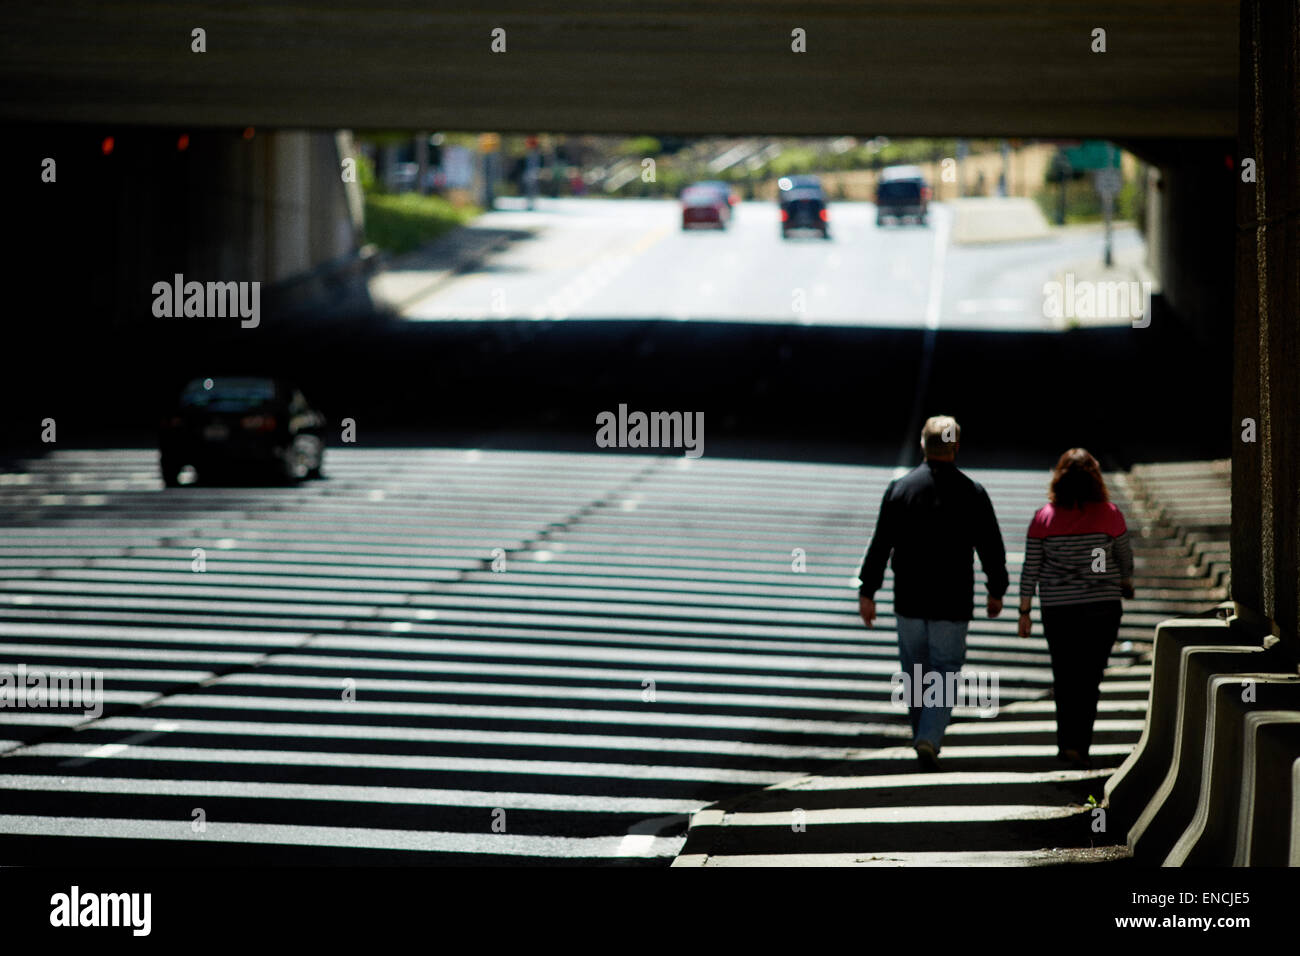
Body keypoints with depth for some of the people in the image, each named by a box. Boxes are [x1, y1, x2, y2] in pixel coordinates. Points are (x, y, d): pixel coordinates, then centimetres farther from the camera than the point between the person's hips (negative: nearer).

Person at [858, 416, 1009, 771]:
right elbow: (992, 549, 3)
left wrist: (867, 592, 2)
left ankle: (925, 736, 24)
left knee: (915, 672, 15)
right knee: (946, 671, 2)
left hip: (909, 601, 1)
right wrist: (996, 591, 16)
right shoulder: (972, 493, -3)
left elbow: (879, 546, -3)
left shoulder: (899, 488, -2)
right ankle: (929, 738, -15)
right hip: (952, 604, -1)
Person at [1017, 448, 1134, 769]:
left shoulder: (1044, 518, -5)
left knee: (1064, 679, 14)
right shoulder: (1109, 515, -6)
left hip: (1057, 610, 1)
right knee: (1089, 680, 4)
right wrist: (1126, 582, 29)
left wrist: (1025, 612, 5)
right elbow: (1125, 557, 9)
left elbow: (1030, 570, -3)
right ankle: (1079, 746, -2)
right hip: (1101, 607, -1)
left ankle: (1068, 742, 16)